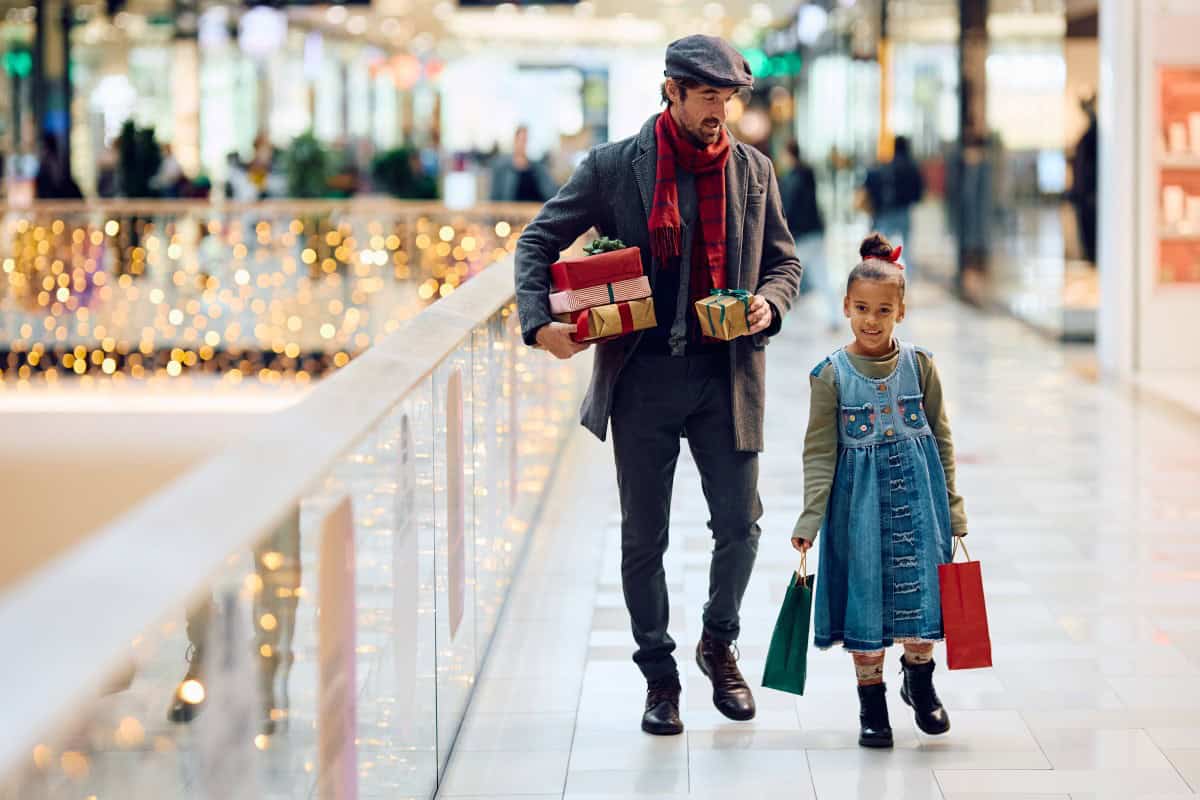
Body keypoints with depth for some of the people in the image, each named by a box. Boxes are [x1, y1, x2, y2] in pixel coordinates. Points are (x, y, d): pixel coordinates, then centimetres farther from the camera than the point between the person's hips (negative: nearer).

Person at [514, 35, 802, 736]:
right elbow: (538, 241, 4)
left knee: (740, 525, 2)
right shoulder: (614, 166, -1)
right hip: (642, 375, -1)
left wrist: (769, 303, -7)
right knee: (644, 538, 5)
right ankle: (659, 673, 21)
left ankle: (719, 643, 28)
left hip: (726, 371, 2)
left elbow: (783, 261, 15)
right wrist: (540, 321, -11)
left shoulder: (754, 170, 6)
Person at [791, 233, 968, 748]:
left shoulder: (919, 365, -1)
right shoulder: (831, 375, -6)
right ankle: (871, 697, 19)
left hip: (916, 492, 1)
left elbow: (941, 439, 7)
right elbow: (820, 452, -4)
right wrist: (811, 517, -10)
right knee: (865, 592, 4)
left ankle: (919, 677, 28)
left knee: (918, 588, 1)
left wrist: (951, 505, 8)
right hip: (859, 498, -1)